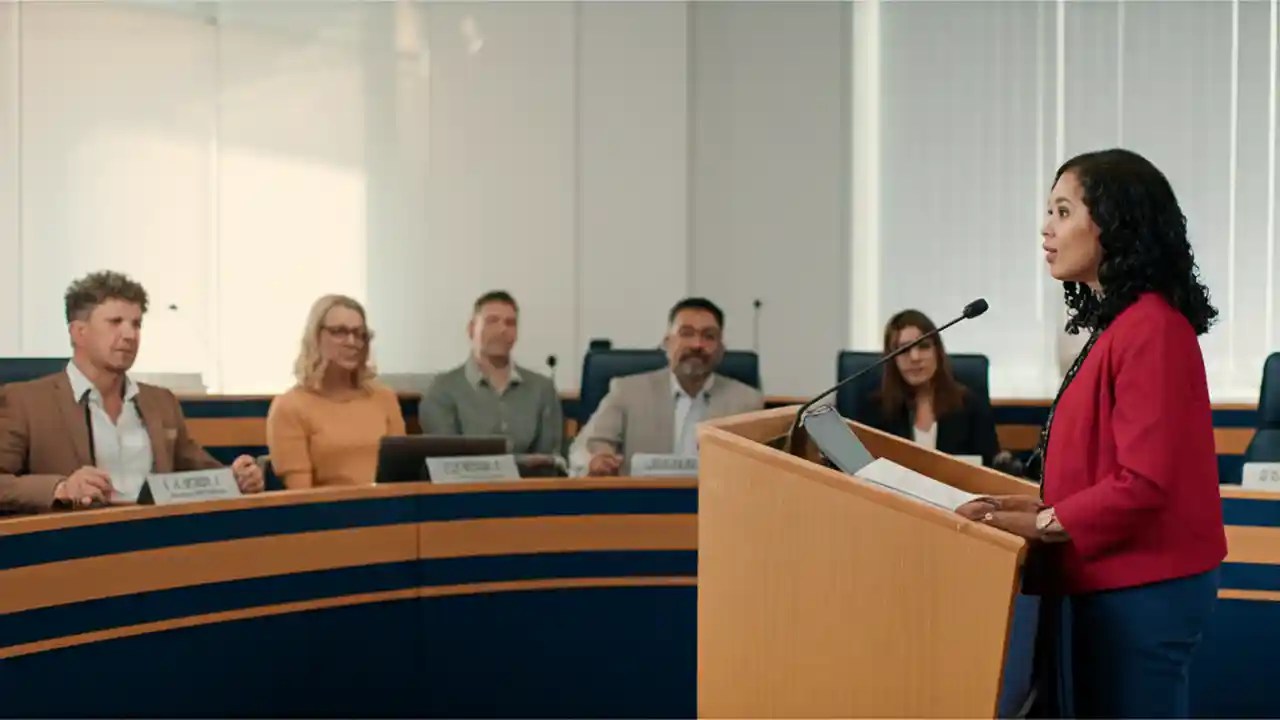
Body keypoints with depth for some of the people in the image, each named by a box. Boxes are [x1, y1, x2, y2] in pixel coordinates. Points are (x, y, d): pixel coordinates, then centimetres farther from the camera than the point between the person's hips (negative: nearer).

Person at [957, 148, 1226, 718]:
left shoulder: (1149, 328, -17)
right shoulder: (1118, 323, 12)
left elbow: (1145, 482, -22)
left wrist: (1043, 524, -15)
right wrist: (1042, 505, 6)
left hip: (1140, 586, -9)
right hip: (1115, 580, 9)